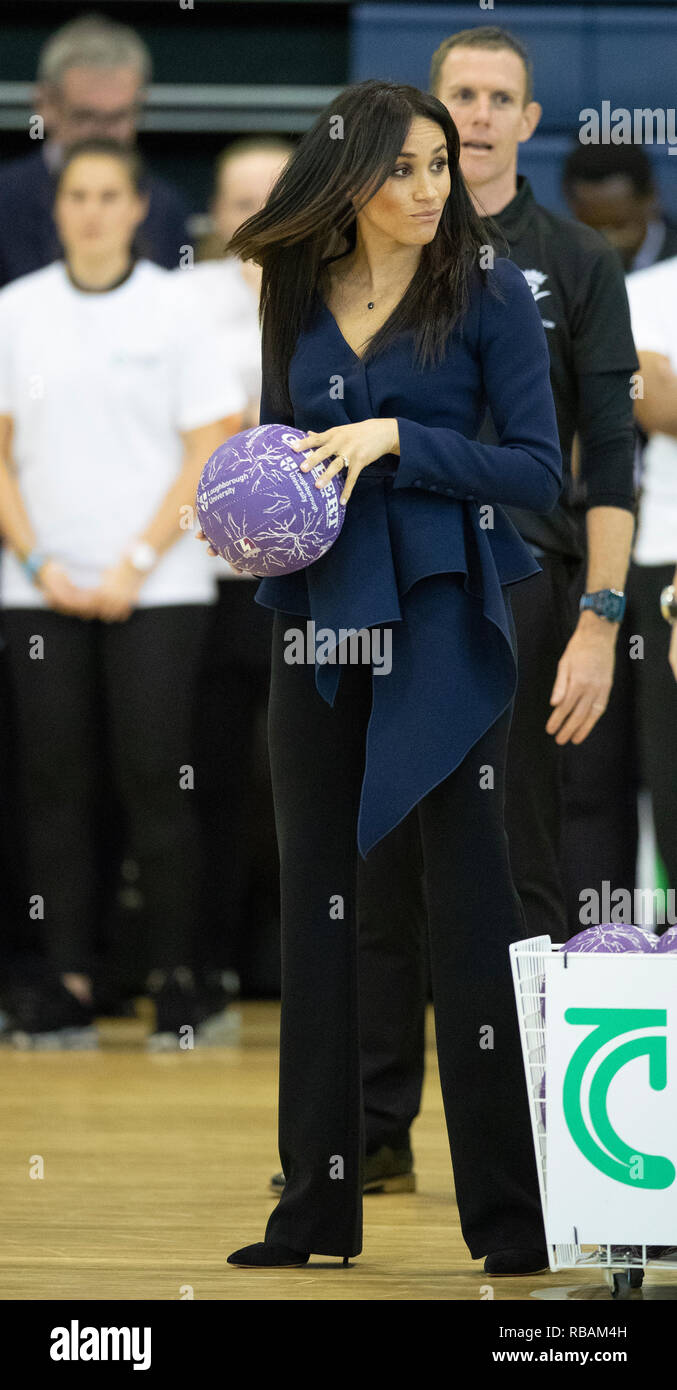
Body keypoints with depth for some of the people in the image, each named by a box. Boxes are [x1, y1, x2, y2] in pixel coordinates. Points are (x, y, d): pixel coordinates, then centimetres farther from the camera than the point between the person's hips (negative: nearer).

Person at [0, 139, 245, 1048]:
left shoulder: (177, 309, 2)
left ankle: (177, 978, 0)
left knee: (156, 777, -6)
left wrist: (135, 565, -7)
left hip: (155, 589, -2)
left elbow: (208, 453, -1)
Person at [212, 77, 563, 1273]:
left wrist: (398, 439, -16)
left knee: (469, 905, -6)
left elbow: (538, 468, -6)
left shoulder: (489, 297, -3)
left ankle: (508, 1212, -2)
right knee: (315, 905, 7)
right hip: (319, 629, 5)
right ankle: (318, 1204, 14)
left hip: (441, 625, -5)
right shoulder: (296, 300, 10)